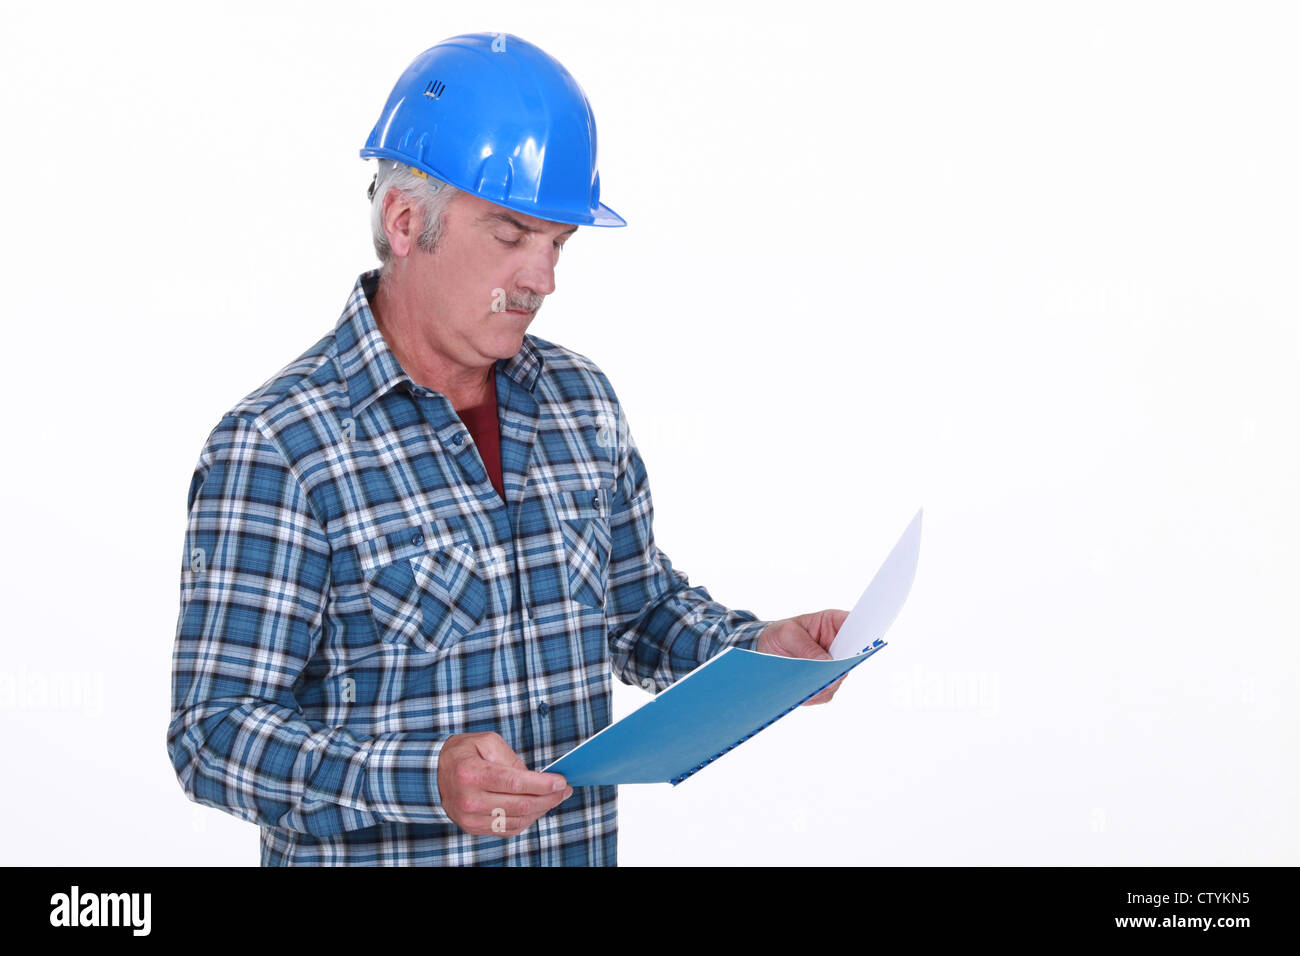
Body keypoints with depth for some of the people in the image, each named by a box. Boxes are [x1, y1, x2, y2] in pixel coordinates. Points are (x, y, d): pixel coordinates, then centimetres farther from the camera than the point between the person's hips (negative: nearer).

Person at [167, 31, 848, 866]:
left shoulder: (582, 401, 2)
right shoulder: (276, 450, -17)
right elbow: (215, 734, -19)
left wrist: (753, 651, -6)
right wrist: (424, 779, -33)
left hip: (581, 845, 6)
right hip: (374, 856, -5)